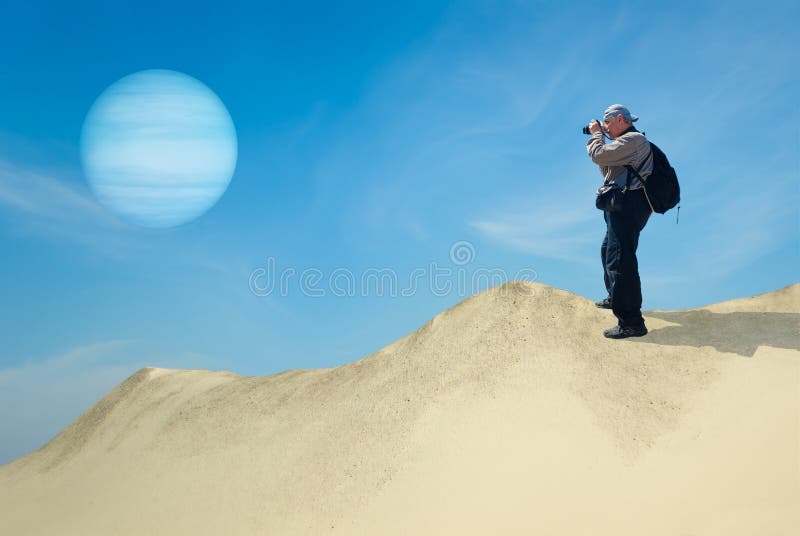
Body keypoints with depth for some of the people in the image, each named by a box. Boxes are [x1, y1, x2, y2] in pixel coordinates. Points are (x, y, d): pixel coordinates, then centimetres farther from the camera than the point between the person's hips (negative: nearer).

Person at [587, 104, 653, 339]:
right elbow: (607, 170, 21)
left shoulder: (633, 139, -13)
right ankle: (615, 298, 47)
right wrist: (600, 137, 13)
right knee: (609, 251, 28)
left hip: (628, 205, -12)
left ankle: (632, 323, -18)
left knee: (619, 261, -17)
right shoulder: (628, 141, 22)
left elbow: (599, 156, -22)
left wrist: (596, 134, -3)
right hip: (623, 206, 12)